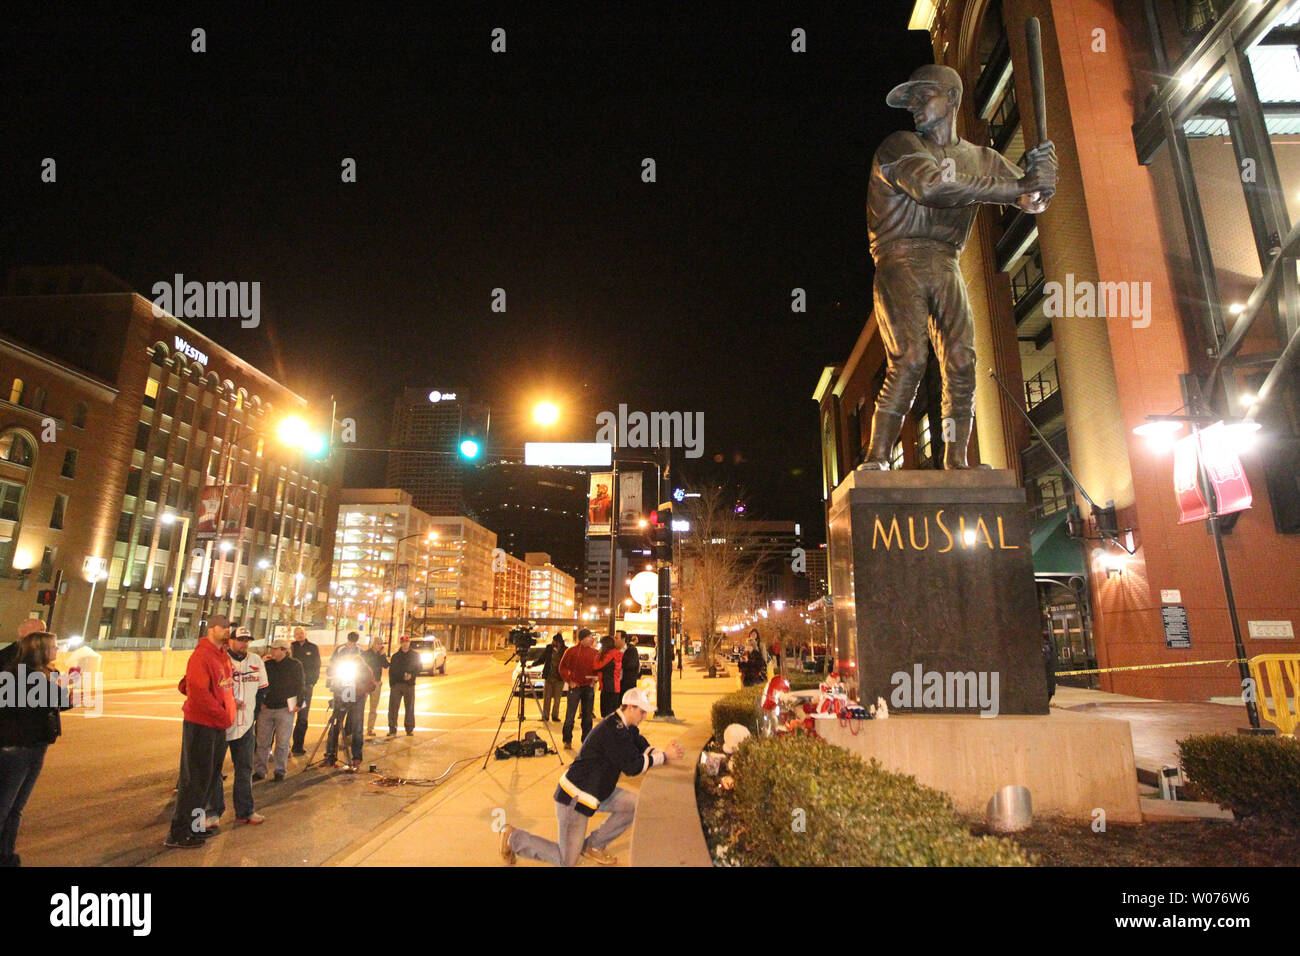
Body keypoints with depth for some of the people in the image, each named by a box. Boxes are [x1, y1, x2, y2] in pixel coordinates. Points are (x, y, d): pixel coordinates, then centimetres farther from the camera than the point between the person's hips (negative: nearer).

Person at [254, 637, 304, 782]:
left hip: (285, 709, -3)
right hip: (266, 708, 3)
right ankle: (259, 770, 18)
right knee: (262, 741, 7)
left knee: (282, 742, 2)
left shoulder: (295, 665, -2)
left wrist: (298, 703, -5)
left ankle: (280, 770, 13)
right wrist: (260, 702, 1)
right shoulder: (267, 665, 5)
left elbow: (301, 686, 0)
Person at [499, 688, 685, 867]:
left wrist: (665, 752, -8)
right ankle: (513, 837, 13)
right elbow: (631, 767, -27)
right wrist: (664, 756, -18)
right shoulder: (613, 729, -27)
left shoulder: (626, 727, 3)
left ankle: (593, 846, 14)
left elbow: (643, 748, 12)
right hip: (575, 796, -9)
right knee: (566, 862, -1)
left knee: (634, 806, 1)